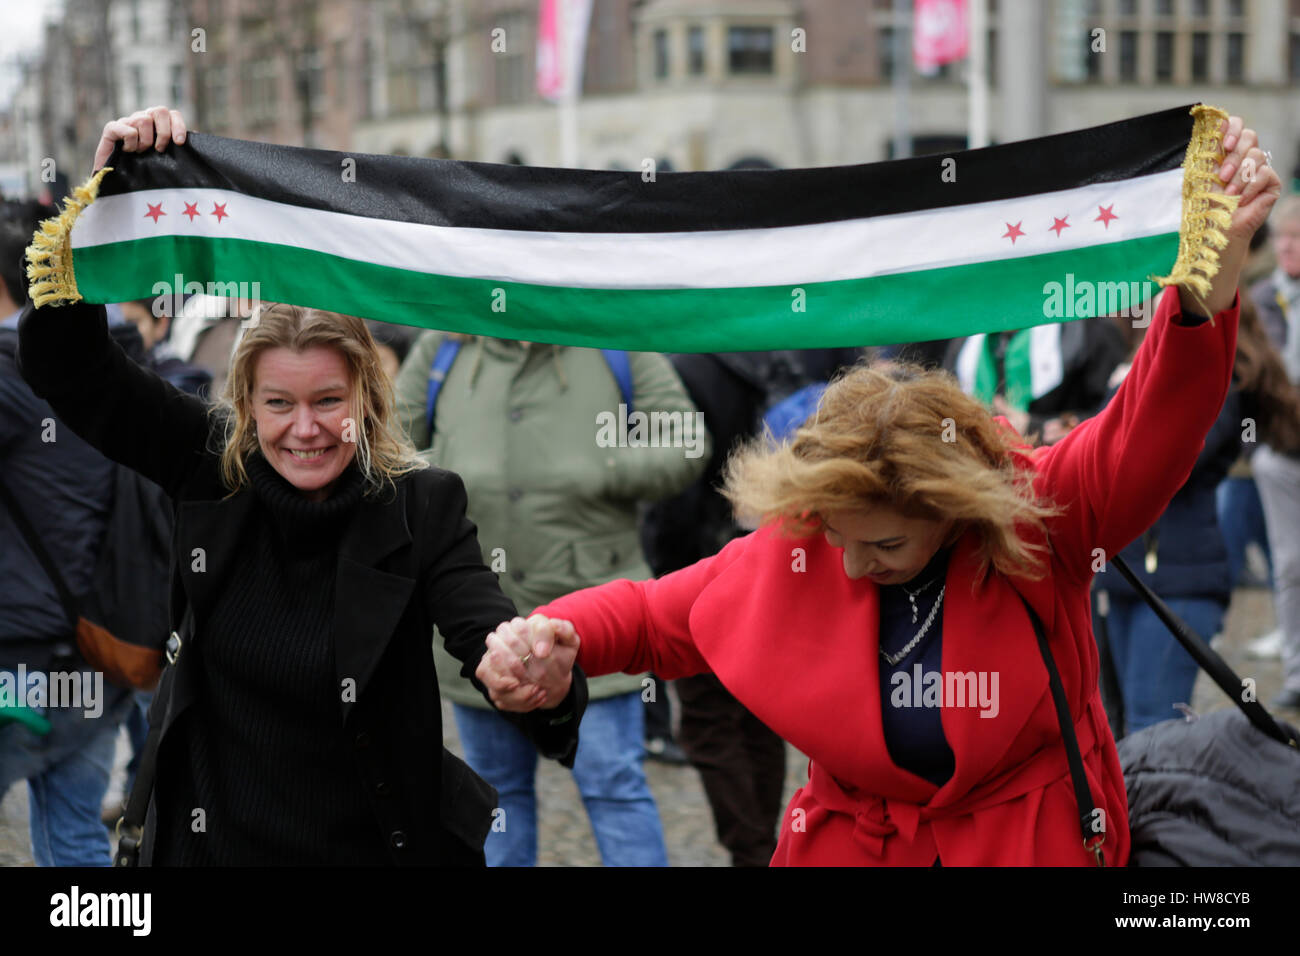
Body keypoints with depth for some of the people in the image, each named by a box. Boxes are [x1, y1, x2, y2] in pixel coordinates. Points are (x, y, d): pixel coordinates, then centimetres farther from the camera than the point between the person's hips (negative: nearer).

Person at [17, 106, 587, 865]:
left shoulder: (421, 507, -14)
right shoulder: (212, 470, -7)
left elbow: (488, 630, -28)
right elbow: (64, 364, -8)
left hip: (378, 845, -2)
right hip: (211, 838, 2)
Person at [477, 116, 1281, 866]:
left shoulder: (1037, 518, -17)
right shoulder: (792, 550, -8)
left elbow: (1153, 430, -33)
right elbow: (648, 615, 3)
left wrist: (1215, 266, -48)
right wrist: (551, 633, -18)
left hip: (1035, 847, -2)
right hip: (851, 847, 2)